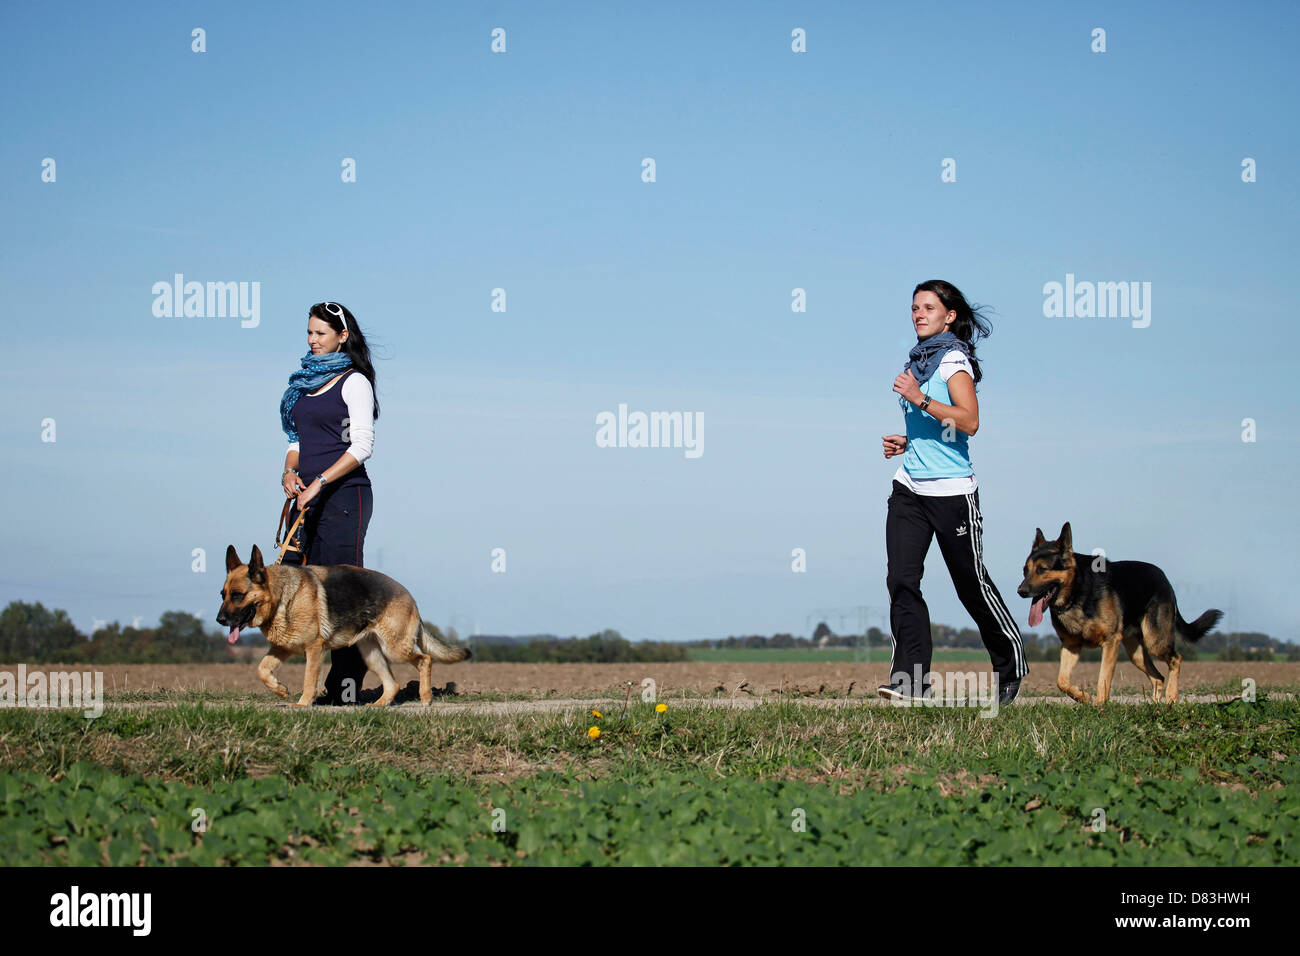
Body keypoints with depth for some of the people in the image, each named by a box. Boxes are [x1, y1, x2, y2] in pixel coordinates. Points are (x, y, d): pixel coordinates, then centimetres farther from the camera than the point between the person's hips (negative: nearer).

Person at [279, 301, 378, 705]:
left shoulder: (354, 382, -4)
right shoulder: (304, 380, 17)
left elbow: (361, 445, -12)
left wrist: (319, 483, -18)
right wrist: (289, 471, 1)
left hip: (344, 493, -7)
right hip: (308, 496, 7)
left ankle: (347, 684, -7)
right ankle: (328, 682, 4)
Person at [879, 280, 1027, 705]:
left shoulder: (954, 358, -9)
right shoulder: (919, 358, 16)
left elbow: (969, 421, -21)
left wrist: (919, 399, -24)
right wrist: (906, 442, 12)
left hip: (951, 490, -7)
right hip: (909, 487, 7)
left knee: (972, 583, 3)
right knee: (901, 580, -8)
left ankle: (1011, 664, 22)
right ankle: (910, 678, -9)